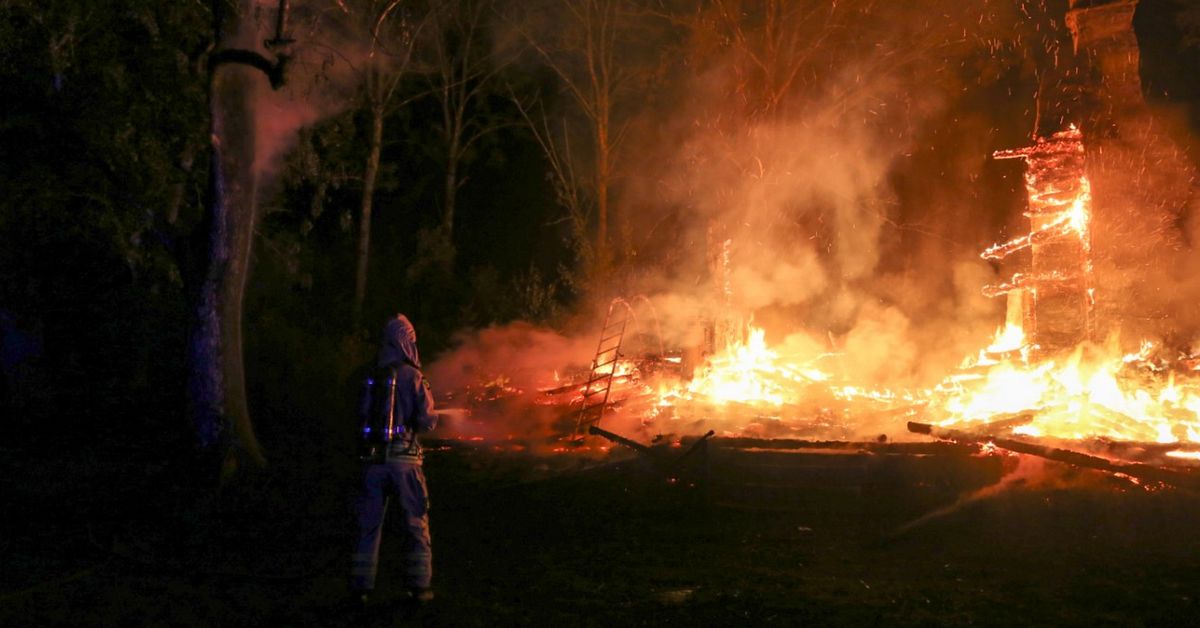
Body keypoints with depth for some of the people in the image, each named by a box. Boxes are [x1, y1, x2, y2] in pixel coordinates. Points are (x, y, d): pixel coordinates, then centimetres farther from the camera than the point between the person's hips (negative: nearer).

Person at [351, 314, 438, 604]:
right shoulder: (412, 377, -8)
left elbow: (360, 415, 10)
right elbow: (427, 421, -11)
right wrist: (431, 417, 10)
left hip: (374, 459, 3)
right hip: (404, 460, -3)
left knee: (369, 525, 12)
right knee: (416, 525, 9)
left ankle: (362, 586, 14)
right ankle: (418, 586, 12)